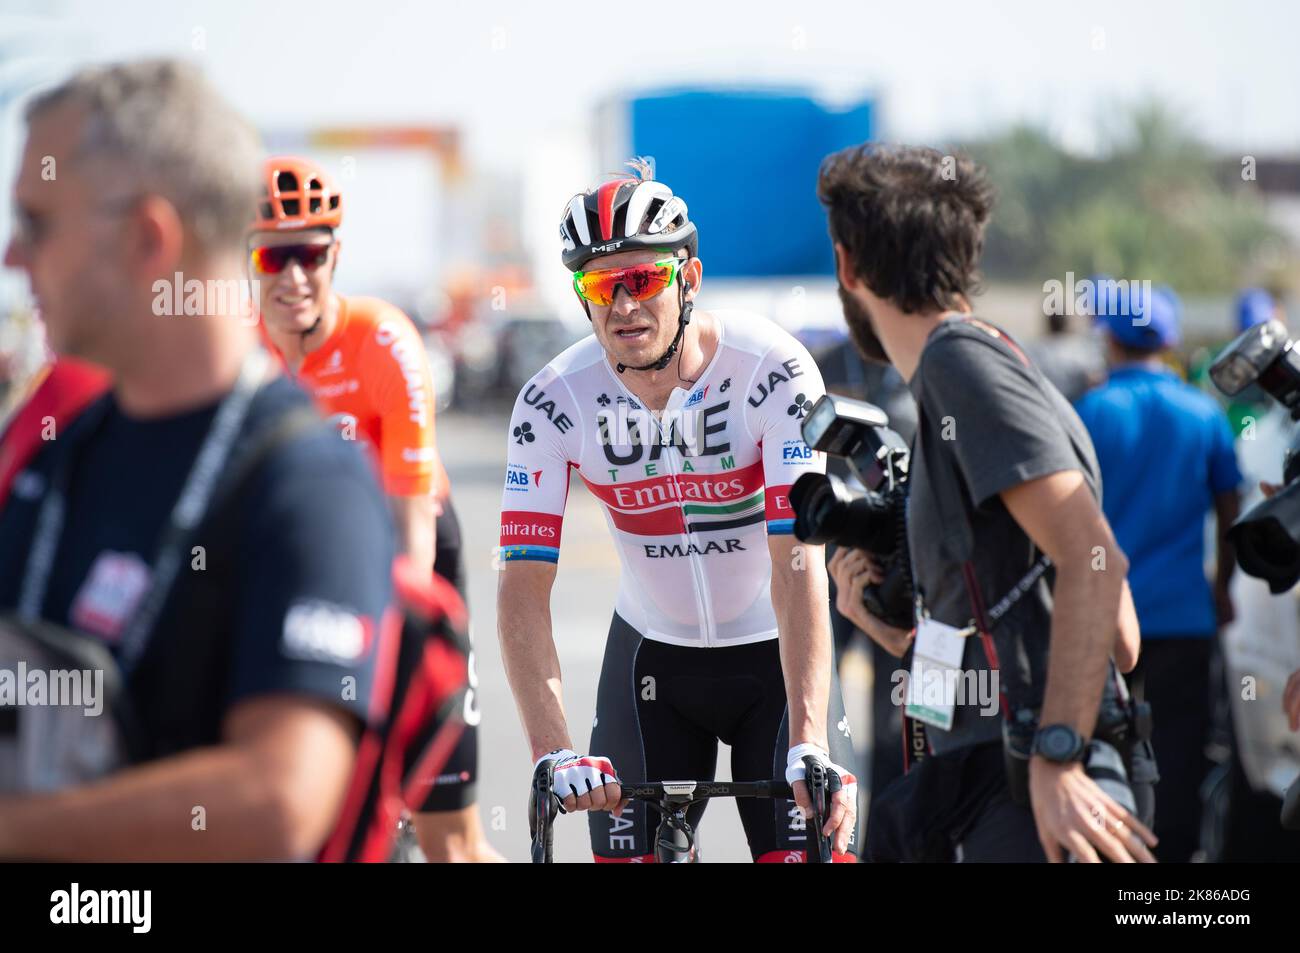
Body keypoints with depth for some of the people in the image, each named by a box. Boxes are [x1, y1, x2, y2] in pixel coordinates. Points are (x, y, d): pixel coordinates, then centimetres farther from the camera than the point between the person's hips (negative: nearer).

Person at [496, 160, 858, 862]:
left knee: (809, 850, -12)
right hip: (651, 655, 2)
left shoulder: (772, 371, -24)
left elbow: (799, 566, -29)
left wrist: (808, 745, -38)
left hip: (776, 652, -2)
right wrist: (553, 750, -32)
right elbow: (523, 585, -20)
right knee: (628, 854, -4)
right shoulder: (553, 402, -17)